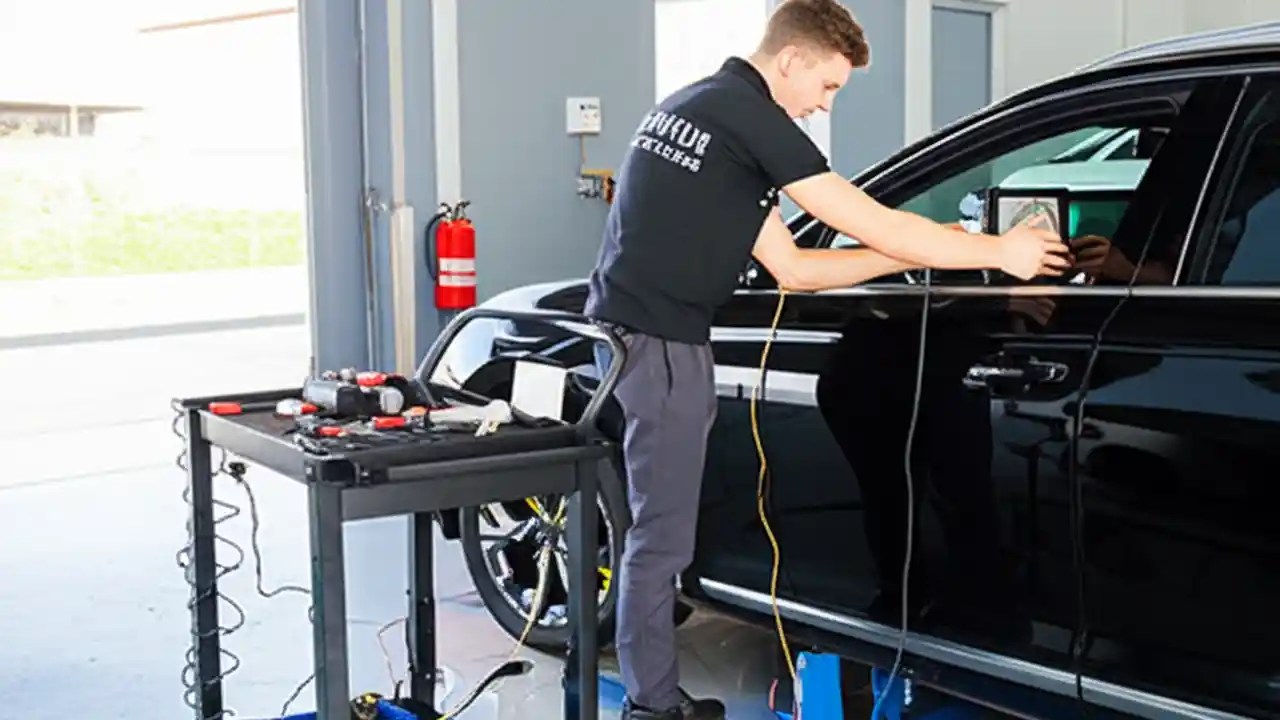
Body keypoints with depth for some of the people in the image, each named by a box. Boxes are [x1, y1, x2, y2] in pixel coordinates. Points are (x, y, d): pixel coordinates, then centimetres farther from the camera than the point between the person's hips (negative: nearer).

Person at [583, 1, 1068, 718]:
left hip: (618, 332, 10)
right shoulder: (750, 115, -11)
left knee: (648, 523, 15)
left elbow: (791, 266, 15)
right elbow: (878, 227, -12)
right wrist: (1000, 251, -1)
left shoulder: (697, 106, 18)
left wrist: (911, 253, 11)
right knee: (662, 535, 0)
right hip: (658, 346, -10)